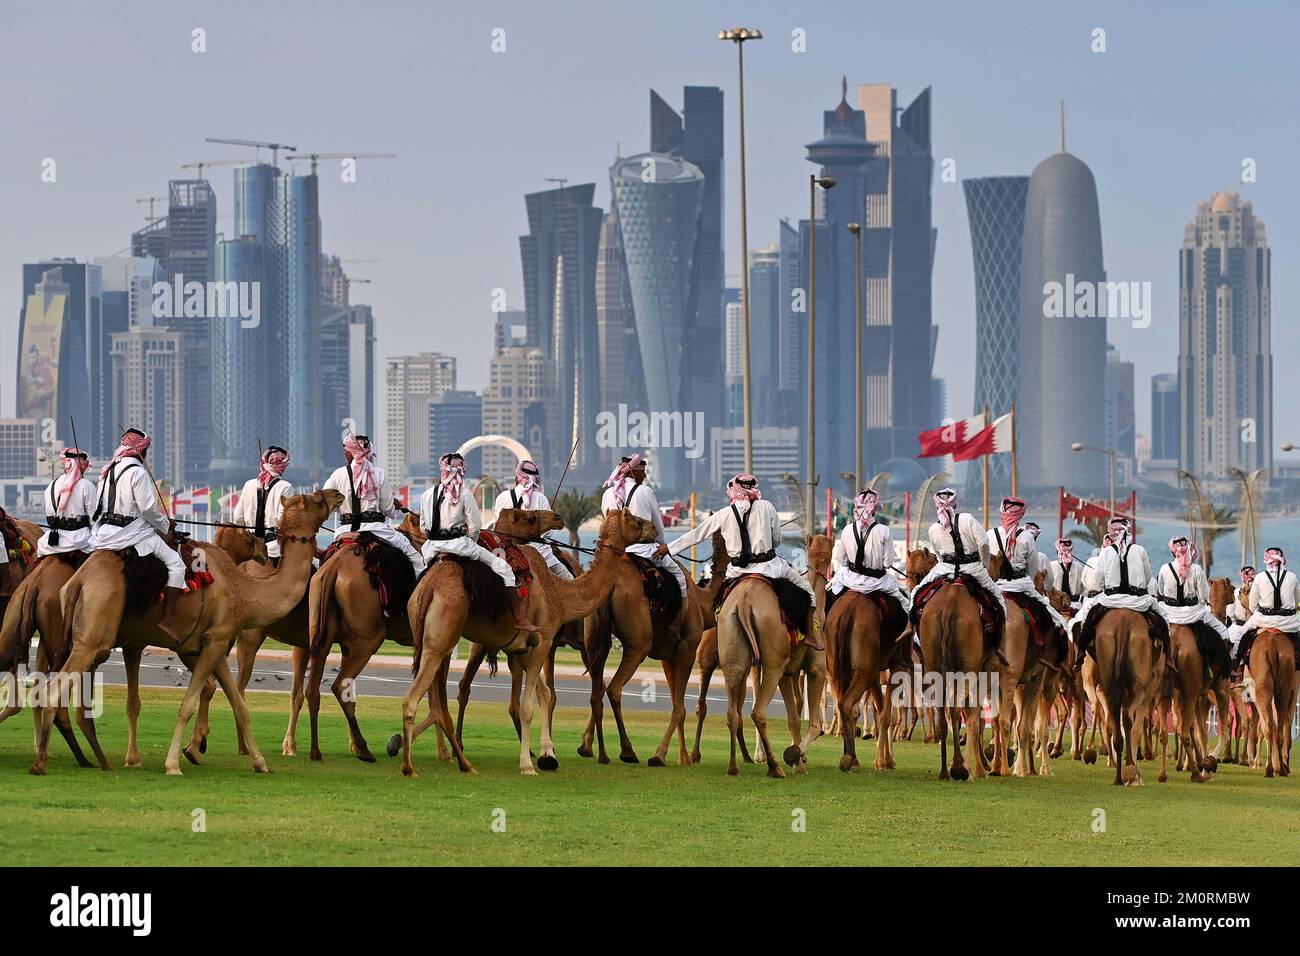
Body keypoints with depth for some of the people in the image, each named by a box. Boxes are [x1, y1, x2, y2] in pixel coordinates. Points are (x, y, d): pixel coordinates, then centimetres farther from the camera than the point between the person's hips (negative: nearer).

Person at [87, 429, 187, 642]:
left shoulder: (108, 470, 13)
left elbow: (99, 506, 17)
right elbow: (148, 508, -15)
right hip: (133, 533, -8)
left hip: (105, 534, 8)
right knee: (176, 564, -3)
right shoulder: (137, 472, -12)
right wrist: (166, 526, 1)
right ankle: (168, 620, -10)